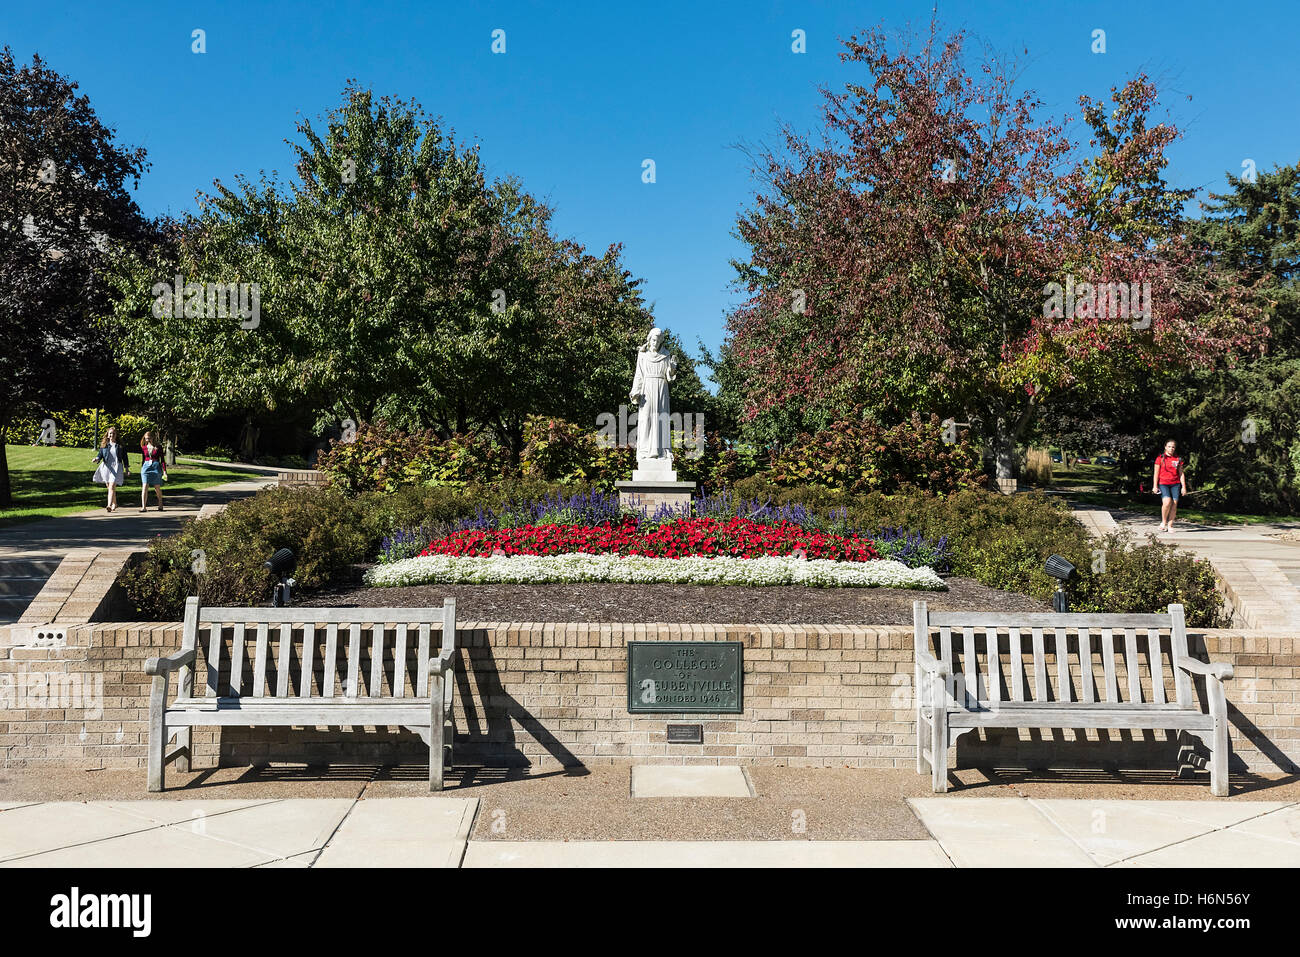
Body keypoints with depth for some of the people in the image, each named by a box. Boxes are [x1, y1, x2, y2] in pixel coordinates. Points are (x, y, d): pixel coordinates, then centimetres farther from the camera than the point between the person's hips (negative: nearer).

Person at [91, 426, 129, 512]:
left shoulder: (120, 445, 6)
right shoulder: (104, 445, 11)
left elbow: (125, 457, 9)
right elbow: (100, 453, 5)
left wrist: (127, 468, 8)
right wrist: (97, 458, -18)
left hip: (116, 467, -4)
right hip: (106, 467, 4)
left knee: (112, 486, -17)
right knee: (109, 487, 11)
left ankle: (109, 506, -26)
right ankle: (114, 504, 28)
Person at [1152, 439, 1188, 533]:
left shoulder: (1178, 459, 10)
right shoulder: (1160, 458, 4)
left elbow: (1181, 473, 12)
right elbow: (1156, 472, 4)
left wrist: (1183, 487, 6)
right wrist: (1155, 486, -1)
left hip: (1175, 484, 3)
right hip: (1163, 483, -3)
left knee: (1174, 504, -5)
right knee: (1167, 502, -21)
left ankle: (1170, 525, 3)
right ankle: (1163, 522, -3)